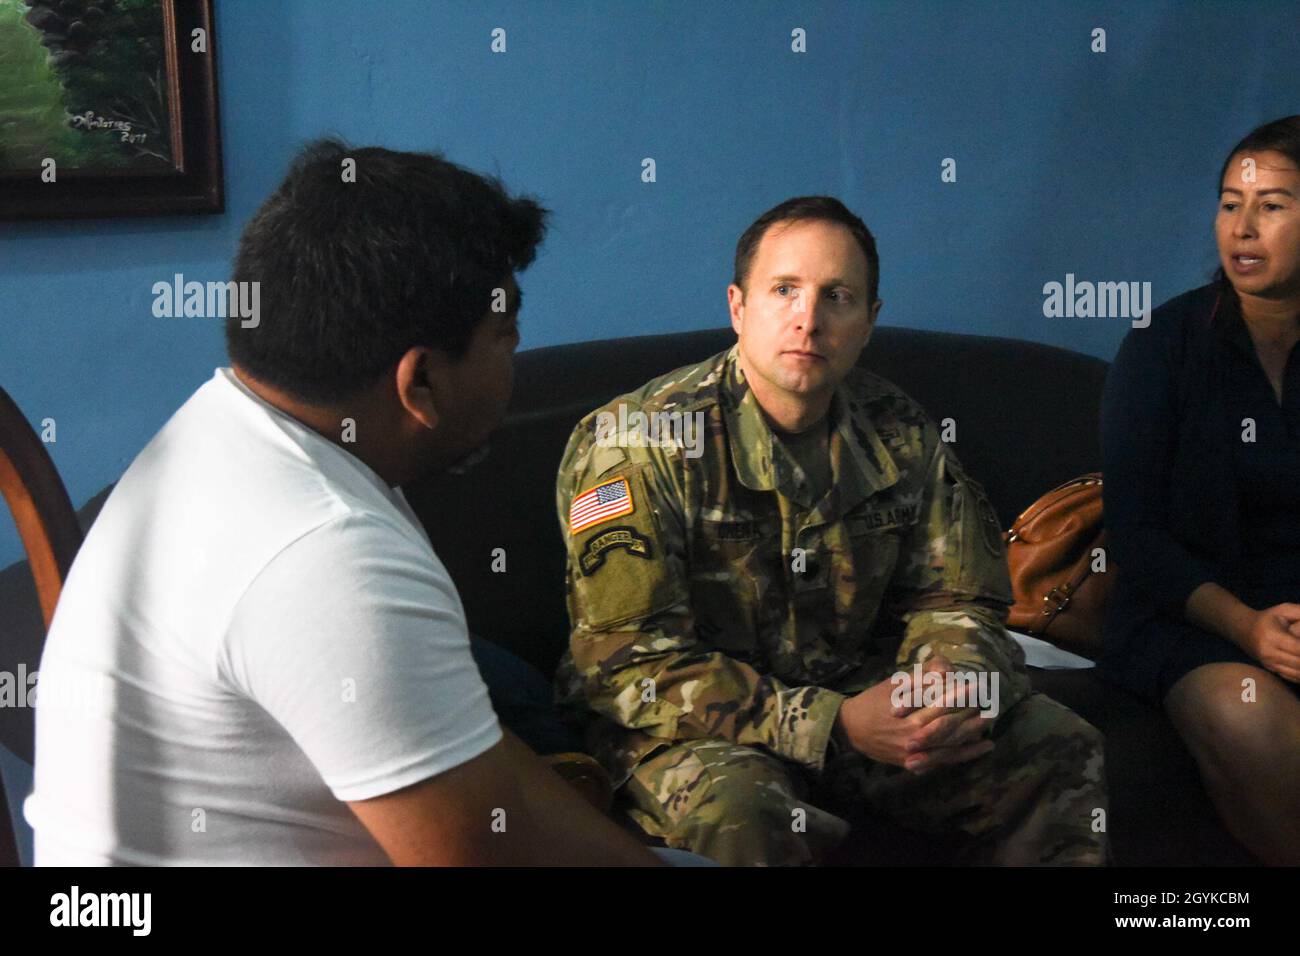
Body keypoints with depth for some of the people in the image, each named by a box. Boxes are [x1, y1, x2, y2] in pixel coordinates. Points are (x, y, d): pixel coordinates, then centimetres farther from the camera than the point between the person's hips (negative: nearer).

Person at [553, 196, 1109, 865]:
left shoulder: (902, 436, 2)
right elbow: (627, 662, -21)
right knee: (735, 813, -38)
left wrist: (948, 683, -16)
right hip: (697, 726, -5)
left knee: (1058, 750, -3)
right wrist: (833, 727, -28)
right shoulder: (635, 444, -16)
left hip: (855, 696, 6)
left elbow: (954, 600, 11)